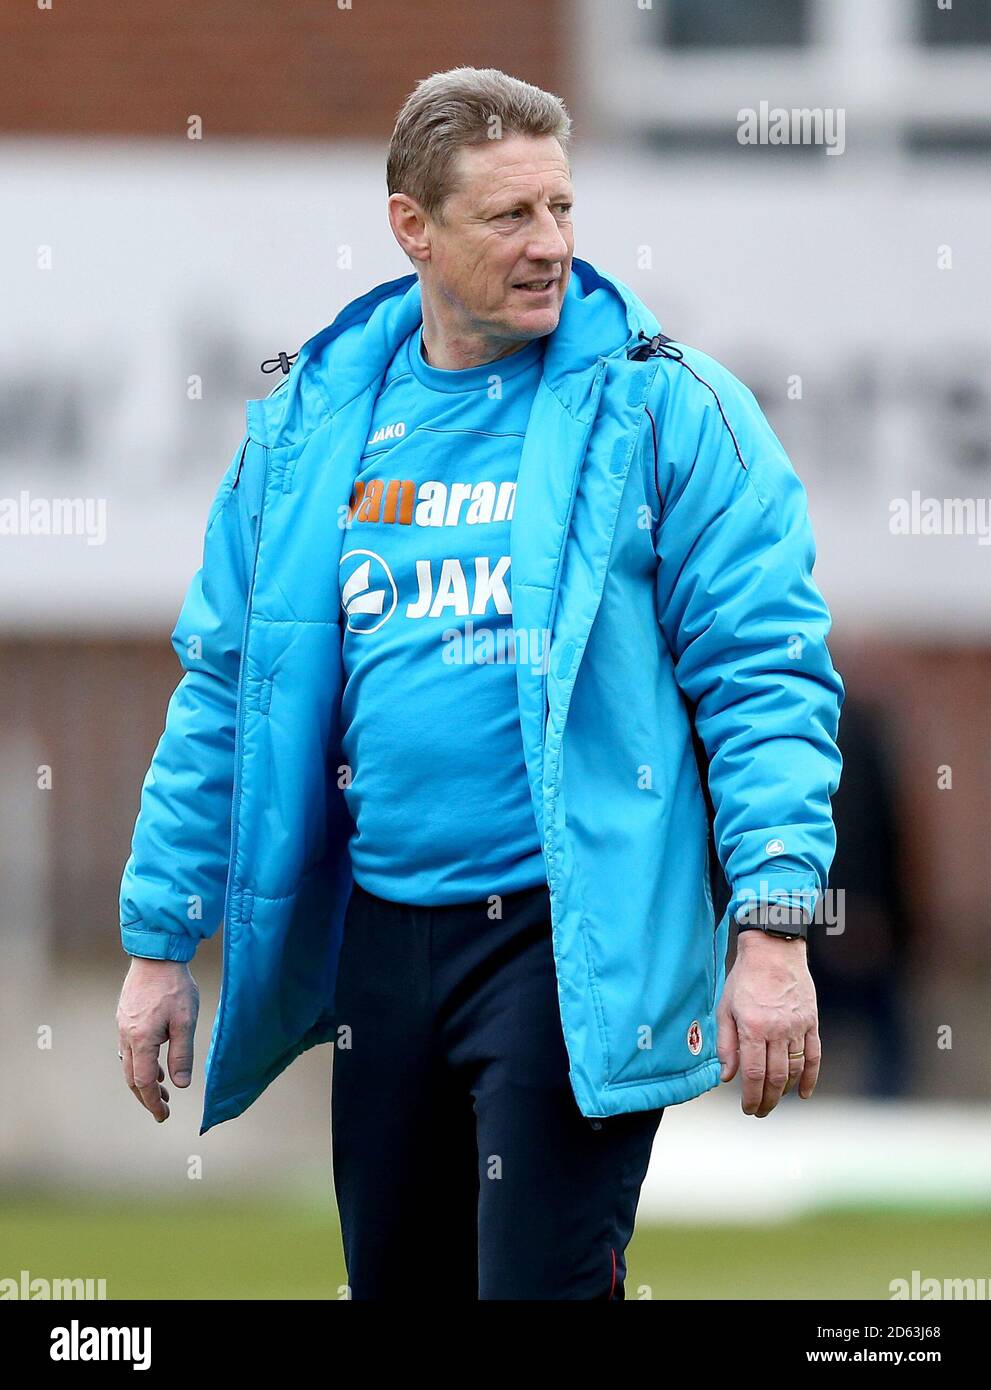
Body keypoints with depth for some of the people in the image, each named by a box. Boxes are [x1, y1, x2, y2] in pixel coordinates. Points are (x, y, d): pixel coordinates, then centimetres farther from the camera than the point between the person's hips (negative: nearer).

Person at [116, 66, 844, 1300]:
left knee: (542, 1279, -12)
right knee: (396, 1282, 14)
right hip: (381, 936, 5)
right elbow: (224, 686, 14)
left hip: (574, 941, -5)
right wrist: (159, 941, 12)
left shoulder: (663, 409, -5)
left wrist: (774, 930, -18)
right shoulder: (311, 422, 8)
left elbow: (767, 676, -9)